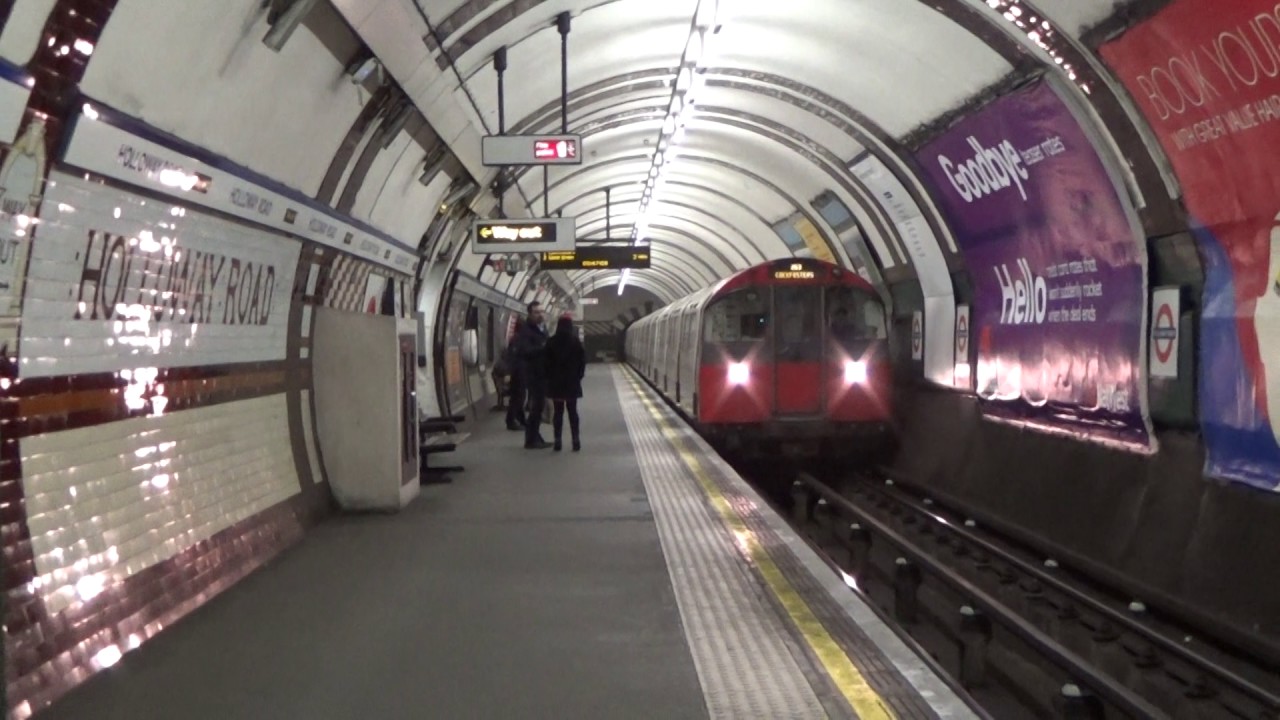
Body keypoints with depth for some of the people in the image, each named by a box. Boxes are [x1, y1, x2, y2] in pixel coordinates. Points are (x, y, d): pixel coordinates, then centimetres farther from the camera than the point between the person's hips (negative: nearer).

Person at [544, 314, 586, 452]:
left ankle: (558, 441, 3)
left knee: (558, 411, 6)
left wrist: (550, 377, 7)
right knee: (572, 411, 6)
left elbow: (547, 362, -2)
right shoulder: (576, 342, -6)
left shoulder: (551, 342, -4)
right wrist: (578, 376, 6)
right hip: (572, 382, 0)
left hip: (555, 381, 0)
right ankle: (576, 441, 2)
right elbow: (582, 361, -5)